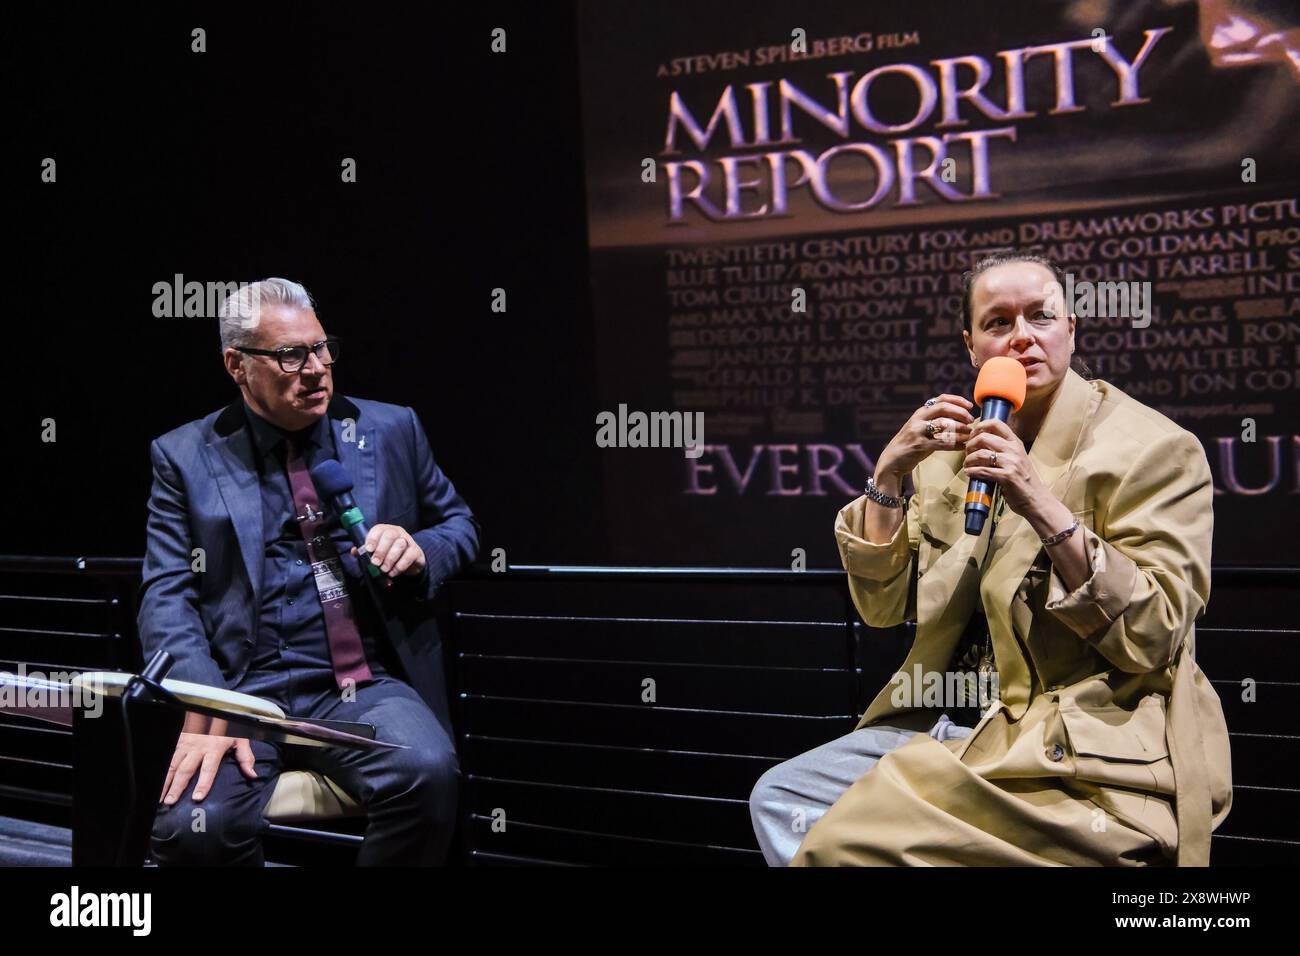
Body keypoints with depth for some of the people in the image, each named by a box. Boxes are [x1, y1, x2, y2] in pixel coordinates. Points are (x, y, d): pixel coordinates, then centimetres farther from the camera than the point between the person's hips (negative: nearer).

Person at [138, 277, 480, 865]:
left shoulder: (390, 430, 12)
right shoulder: (186, 456, 8)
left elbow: (459, 524, 23)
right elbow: (167, 596, 1)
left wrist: (418, 550, -3)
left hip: (369, 689, 1)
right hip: (247, 693, -1)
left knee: (426, 773, -31)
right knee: (193, 827, -30)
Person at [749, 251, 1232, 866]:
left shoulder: (1152, 449, -8)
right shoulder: (954, 445, 11)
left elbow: (1153, 637, -17)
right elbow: (883, 605, 7)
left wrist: (1040, 503, -25)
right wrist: (889, 473, -7)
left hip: (1082, 753, -6)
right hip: (948, 724, 7)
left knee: (849, 841, -22)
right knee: (779, 796, -7)